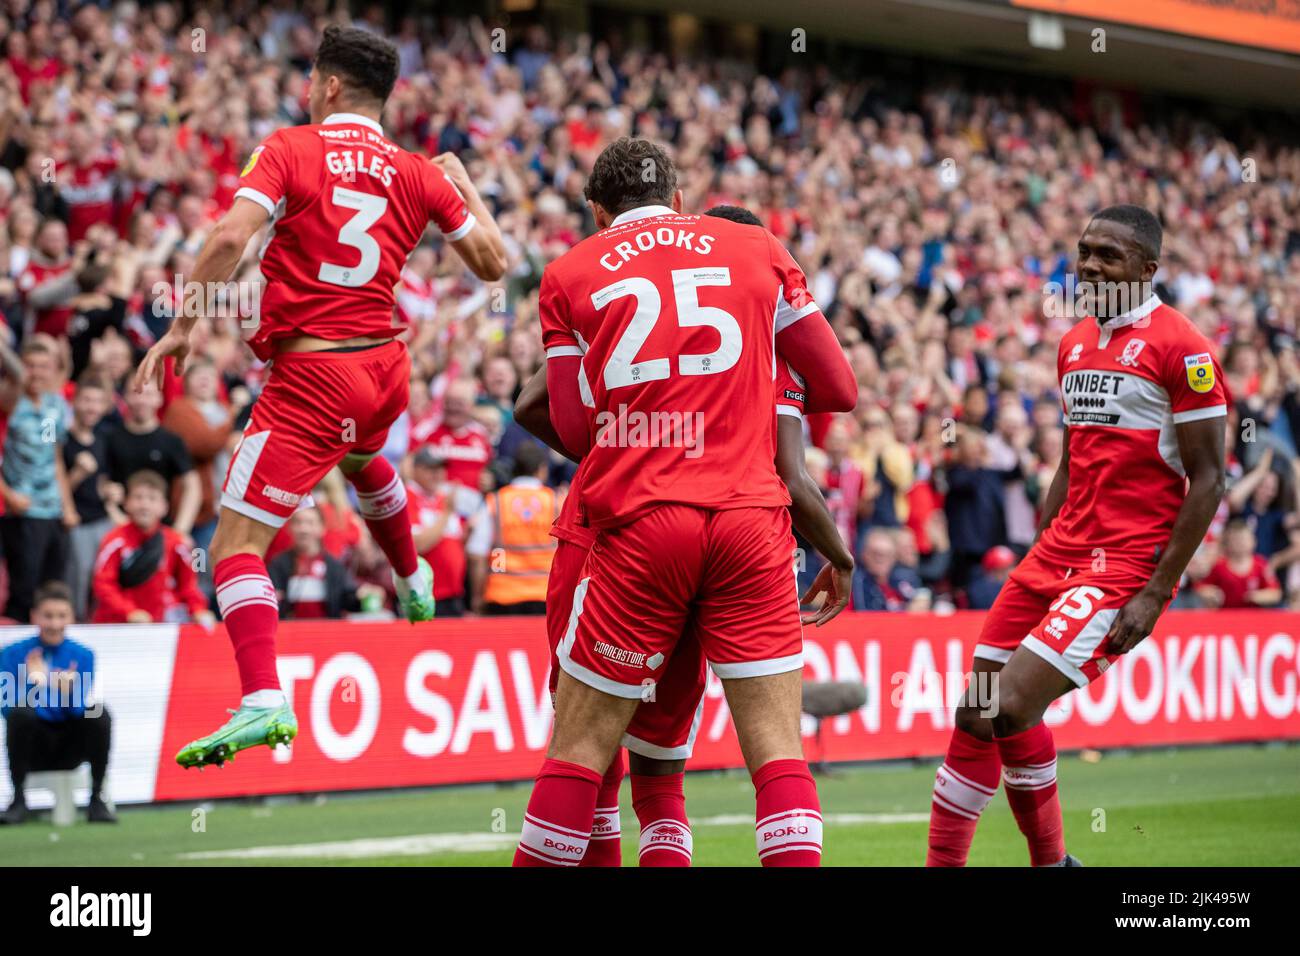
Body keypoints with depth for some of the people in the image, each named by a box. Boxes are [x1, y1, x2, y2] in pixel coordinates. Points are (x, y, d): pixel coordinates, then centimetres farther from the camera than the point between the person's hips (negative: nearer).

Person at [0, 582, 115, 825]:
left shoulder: (82, 656, 0)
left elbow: (81, 710, -8)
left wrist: (68, 692, -29)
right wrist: (31, 684, -28)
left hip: (70, 748, 1)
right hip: (33, 749, -1)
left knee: (100, 714, -26)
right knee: (20, 714, -31)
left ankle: (97, 799, -16)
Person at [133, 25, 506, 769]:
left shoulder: (289, 149, -6)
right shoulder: (419, 173, 5)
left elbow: (230, 238, -20)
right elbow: (493, 263, 10)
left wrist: (183, 325, -12)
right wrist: (463, 183, 24)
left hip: (312, 376, -6)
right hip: (386, 368, 6)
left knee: (236, 543, -7)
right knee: (361, 457, 42)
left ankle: (264, 701, -23)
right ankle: (413, 583, 62)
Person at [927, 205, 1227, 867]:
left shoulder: (1180, 347, -8)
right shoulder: (1074, 344, 16)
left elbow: (1208, 478, -10)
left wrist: (1155, 593, -14)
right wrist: (1039, 559, 16)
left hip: (1128, 564, -8)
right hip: (1063, 550, 8)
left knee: (1006, 711, -16)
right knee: (980, 707, 8)